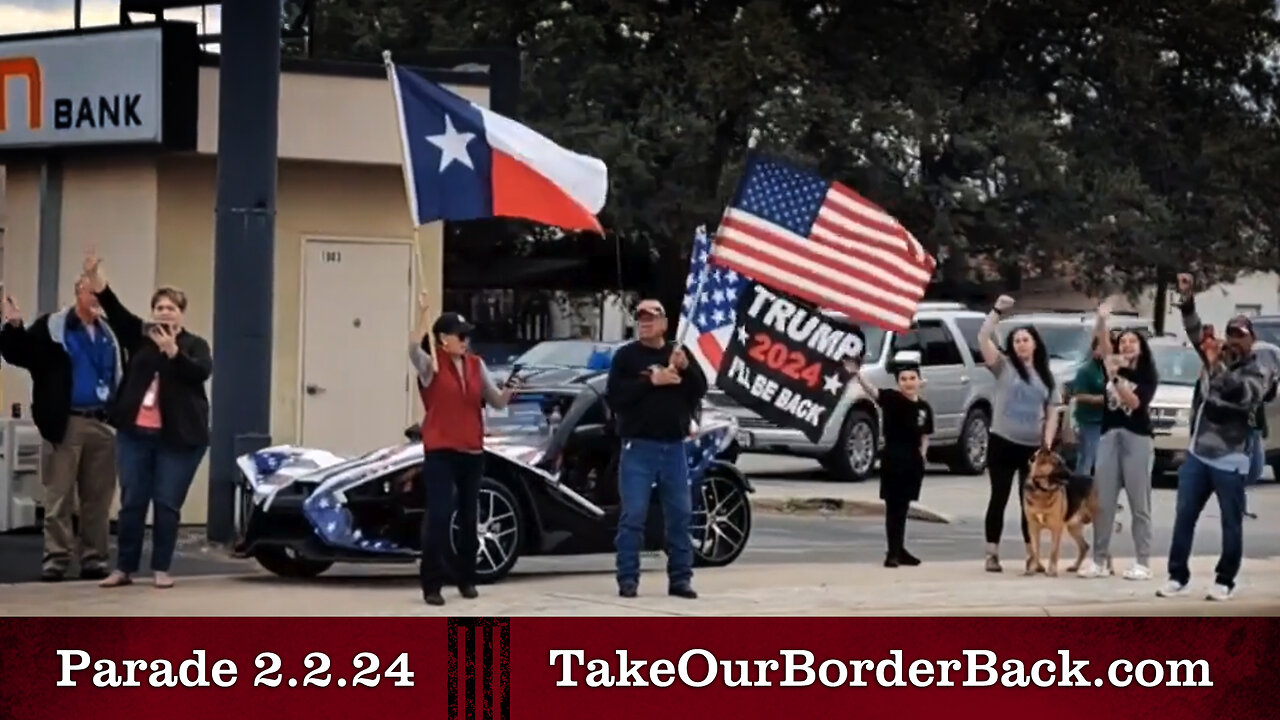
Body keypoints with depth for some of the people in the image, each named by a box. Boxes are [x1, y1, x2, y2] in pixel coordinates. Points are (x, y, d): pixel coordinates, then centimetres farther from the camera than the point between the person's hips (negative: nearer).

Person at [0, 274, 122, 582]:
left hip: (103, 424, 4)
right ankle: (56, 558, 3)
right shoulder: (51, 327, -2)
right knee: (59, 496, -1)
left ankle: (95, 558, 13)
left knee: (98, 497, 7)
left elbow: (123, 375, 17)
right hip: (66, 424, -4)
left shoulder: (110, 332, 13)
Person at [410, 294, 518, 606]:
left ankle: (466, 579, 25)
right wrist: (423, 314, -38)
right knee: (439, 515, -10)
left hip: (472, 451, 5)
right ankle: (432, 584, -5)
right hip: (440, 451, -5)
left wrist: (508, 391, -16)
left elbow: (497, 401, 6)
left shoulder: (476, 364, 8)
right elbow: (414, 349, -28)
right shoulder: (431, 365, -6)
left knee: (468, 516, 12)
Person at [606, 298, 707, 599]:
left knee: (680, 515, 4)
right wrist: (651, 381, -18)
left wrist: (686, 368, -13)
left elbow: (700, 390, 5)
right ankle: (628, 579, -4)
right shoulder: (626, 356, 1)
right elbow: (614, 395, -10)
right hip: (639, 446, -4)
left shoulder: (679, 353, 13)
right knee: (633, 515, -6)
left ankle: (680, 579, 10)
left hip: (674, 447, 4)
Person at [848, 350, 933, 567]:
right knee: (893, 507, -5)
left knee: (902, 507, 13)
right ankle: (893, 552, -3)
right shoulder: (891, 399, -8)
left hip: (913, 462, 5)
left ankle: (899, 550, 22)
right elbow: (872, 392, -27)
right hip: (893, 460, -5)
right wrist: (857, 375, -45)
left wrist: (922, 454, 2)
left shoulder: (924, 407, 8)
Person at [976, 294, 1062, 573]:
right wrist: (997, 311, -18)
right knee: (999, 498, 0)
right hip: (1003, 443, -3)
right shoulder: (1004, 366, 2)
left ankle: (1031, 555, 13)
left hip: (1033, 447, 3)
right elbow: (983, 338, -12)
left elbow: (1052, 415, 9)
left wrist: (1047, 445, -3)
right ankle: (992, 555, 2)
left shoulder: (1046, 377, 11)